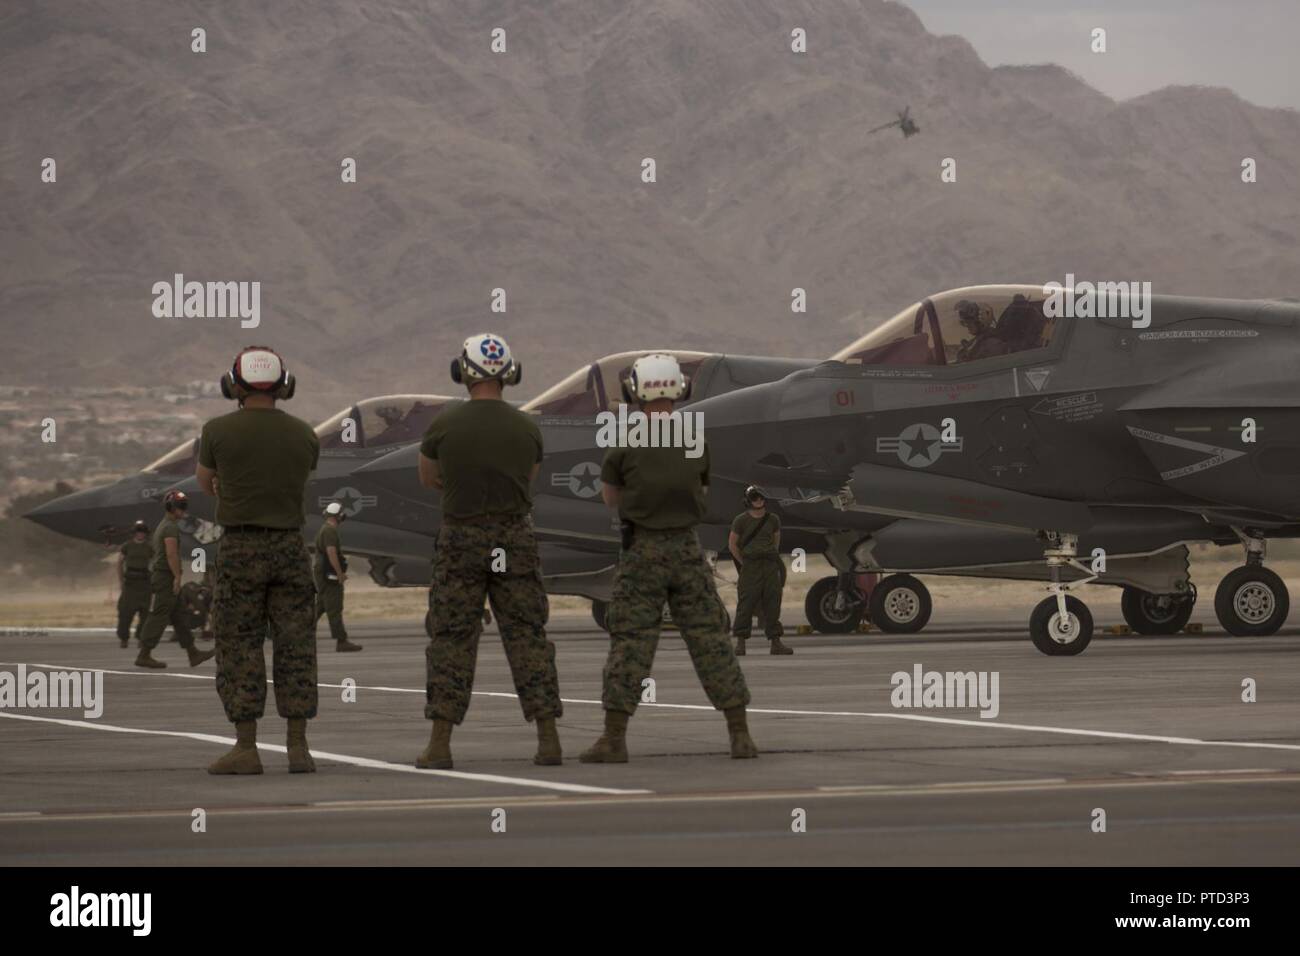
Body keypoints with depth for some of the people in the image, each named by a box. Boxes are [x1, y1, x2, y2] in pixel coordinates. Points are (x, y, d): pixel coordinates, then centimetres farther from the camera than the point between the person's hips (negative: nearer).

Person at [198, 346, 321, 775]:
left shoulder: (218, 431, -6)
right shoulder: (304, 435, 3)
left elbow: (205, 483, 11)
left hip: (240, 549, -3)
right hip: (290, 546, 3)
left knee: (240, 649, 2)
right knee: (295, 648, 5)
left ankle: (246, 749, 0)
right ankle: (298, 748, 3)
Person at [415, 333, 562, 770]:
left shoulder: (443, 426, -6)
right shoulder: (527, 429, 0)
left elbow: (428, 479, 11)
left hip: (461, 538, -1)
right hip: (515, 538, 1)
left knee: (452, 640, 2)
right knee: (527, 639, 5)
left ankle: (439, 745, -1)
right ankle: (548, 740, 2)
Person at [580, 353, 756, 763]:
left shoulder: (624, 445, -7)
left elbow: (610, 497, 8)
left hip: (641, 548, -2)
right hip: (686, 546, 2)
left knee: (630, 642, 0)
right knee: (710, 640, 5)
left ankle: (614, 739, -2)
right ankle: (740, 734, 5)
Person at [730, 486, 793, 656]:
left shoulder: (773, 520, 9)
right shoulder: (741, 520, -1)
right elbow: (732, 544, 3)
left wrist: (774, 560, 13)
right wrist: (744, 564, 0)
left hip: (770, 566, 4)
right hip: (750, 566, -4)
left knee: (772, 604, 3)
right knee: (746, 604, -7)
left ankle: (775, 643, 7)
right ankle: (740, 643, -5)